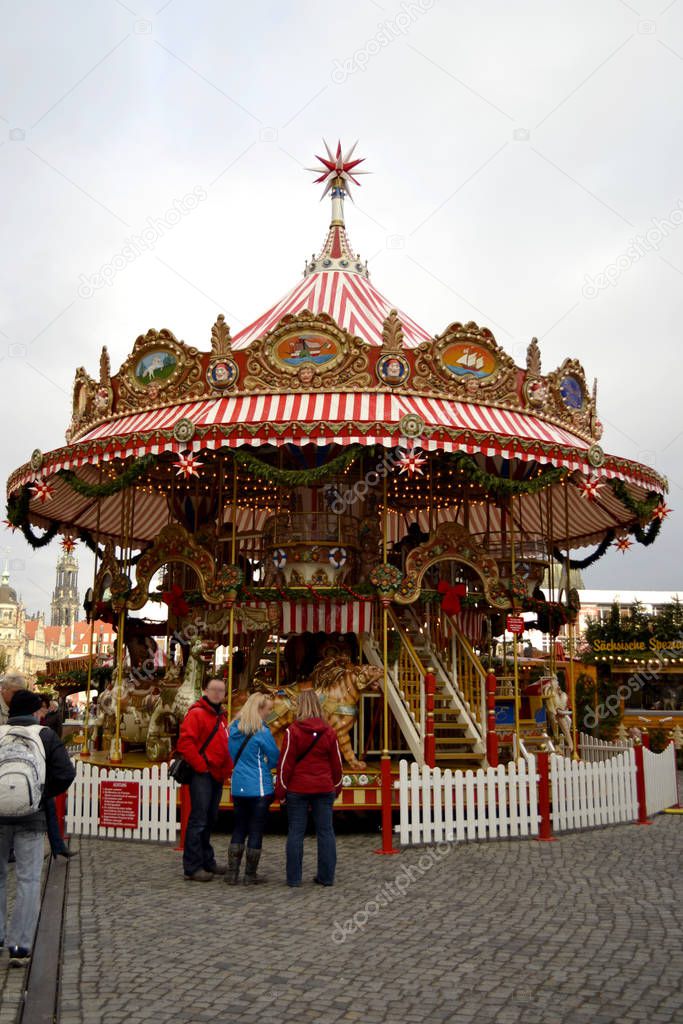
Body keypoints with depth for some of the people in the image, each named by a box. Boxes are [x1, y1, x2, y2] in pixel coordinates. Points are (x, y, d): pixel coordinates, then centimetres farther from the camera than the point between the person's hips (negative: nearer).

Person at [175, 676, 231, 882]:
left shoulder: (221, 716, 17)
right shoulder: (197, 713, -10)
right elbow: (185, 743, -19)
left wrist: (226, 768, 11)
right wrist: (201, 766, -17)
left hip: (217, 775, 9)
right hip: (202, 775, -9)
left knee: (210, 819, 16)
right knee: (198, 820, -6)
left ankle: (207, 861, 26)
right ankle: (192, 868, -1)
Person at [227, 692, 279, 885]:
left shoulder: (234, 729, 4)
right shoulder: (262, 732, -14)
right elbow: (275, 758, -5)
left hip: (238, 787, 6)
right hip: (259, 788, -6)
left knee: (239, 828, 15)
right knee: (256, 831, 5)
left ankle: (232, 873, 14)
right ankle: (250, 875, 12)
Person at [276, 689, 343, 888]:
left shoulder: (293, 731, -8)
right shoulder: (329, 732, 2)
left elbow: (285, 763, -6)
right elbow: (336, 763, 8)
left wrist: (281, 790, 2)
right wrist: (336, 787, 19)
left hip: (297, 789, -2)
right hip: (324, 789, 3)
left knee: (296, 832, 4)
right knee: (325, 831, 8)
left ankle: (294, 877, 7)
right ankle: (326, 876, 11)